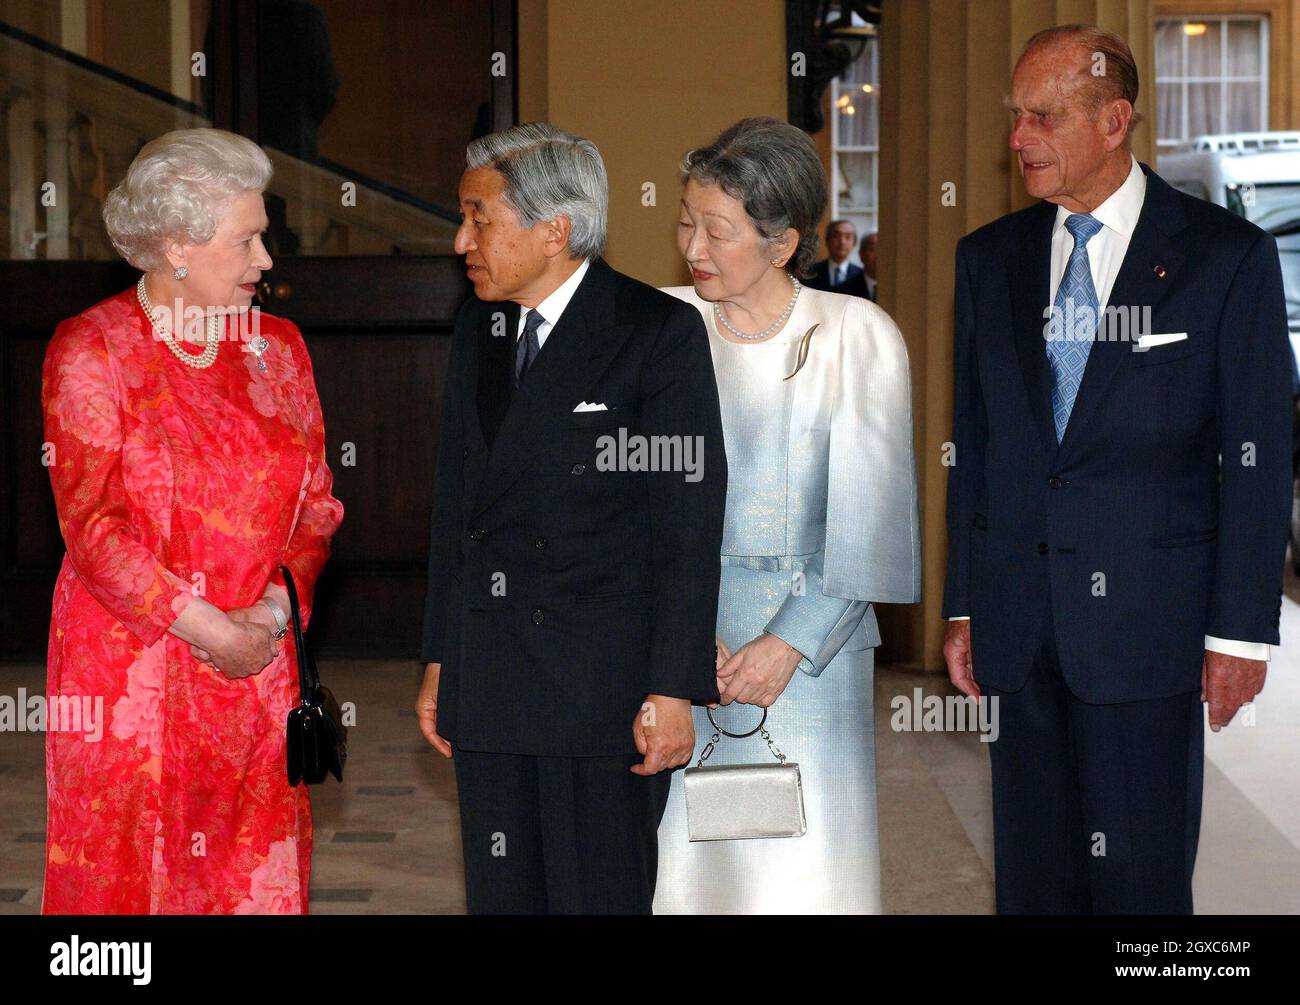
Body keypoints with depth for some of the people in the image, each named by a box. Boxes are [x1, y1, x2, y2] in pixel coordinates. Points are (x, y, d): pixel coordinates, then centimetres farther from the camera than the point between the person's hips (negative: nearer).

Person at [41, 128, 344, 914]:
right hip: (129, 665, -3)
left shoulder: (279, 347, 10)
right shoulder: (92, 349, -3)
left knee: (258, 871, 4)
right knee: (125, 874, 1)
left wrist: (271, 612, -7)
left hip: (257, 667, 4)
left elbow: (317, 505, 9)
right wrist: (209, 631, -13)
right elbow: (94, 524, -9)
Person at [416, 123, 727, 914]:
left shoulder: (660, 332, -8)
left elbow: (689, 526, -10)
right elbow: (456, 501, 15)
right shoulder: (480, 327, 12)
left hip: (605, 693, -6)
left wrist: (673, 691, -13)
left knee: (602, 896, -1)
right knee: (501, 896, 11)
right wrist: (440, 659, 13)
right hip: (489, 688, 6)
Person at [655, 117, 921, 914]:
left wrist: (791, 643, -11)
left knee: (806, 860, -1)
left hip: (814, 640, -1)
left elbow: (869, 516, -3)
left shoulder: (858, 337, -1)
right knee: (685, 850, 0)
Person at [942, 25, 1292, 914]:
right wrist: (963, 607, 9)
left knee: (1142, 875, 2)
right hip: (1021, 622, 4)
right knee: (1032, 871, 12)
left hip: (1147, 617, -4)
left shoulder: (1228, 256, -4)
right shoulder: (990, 258, 9)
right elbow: (972, 446, 12)